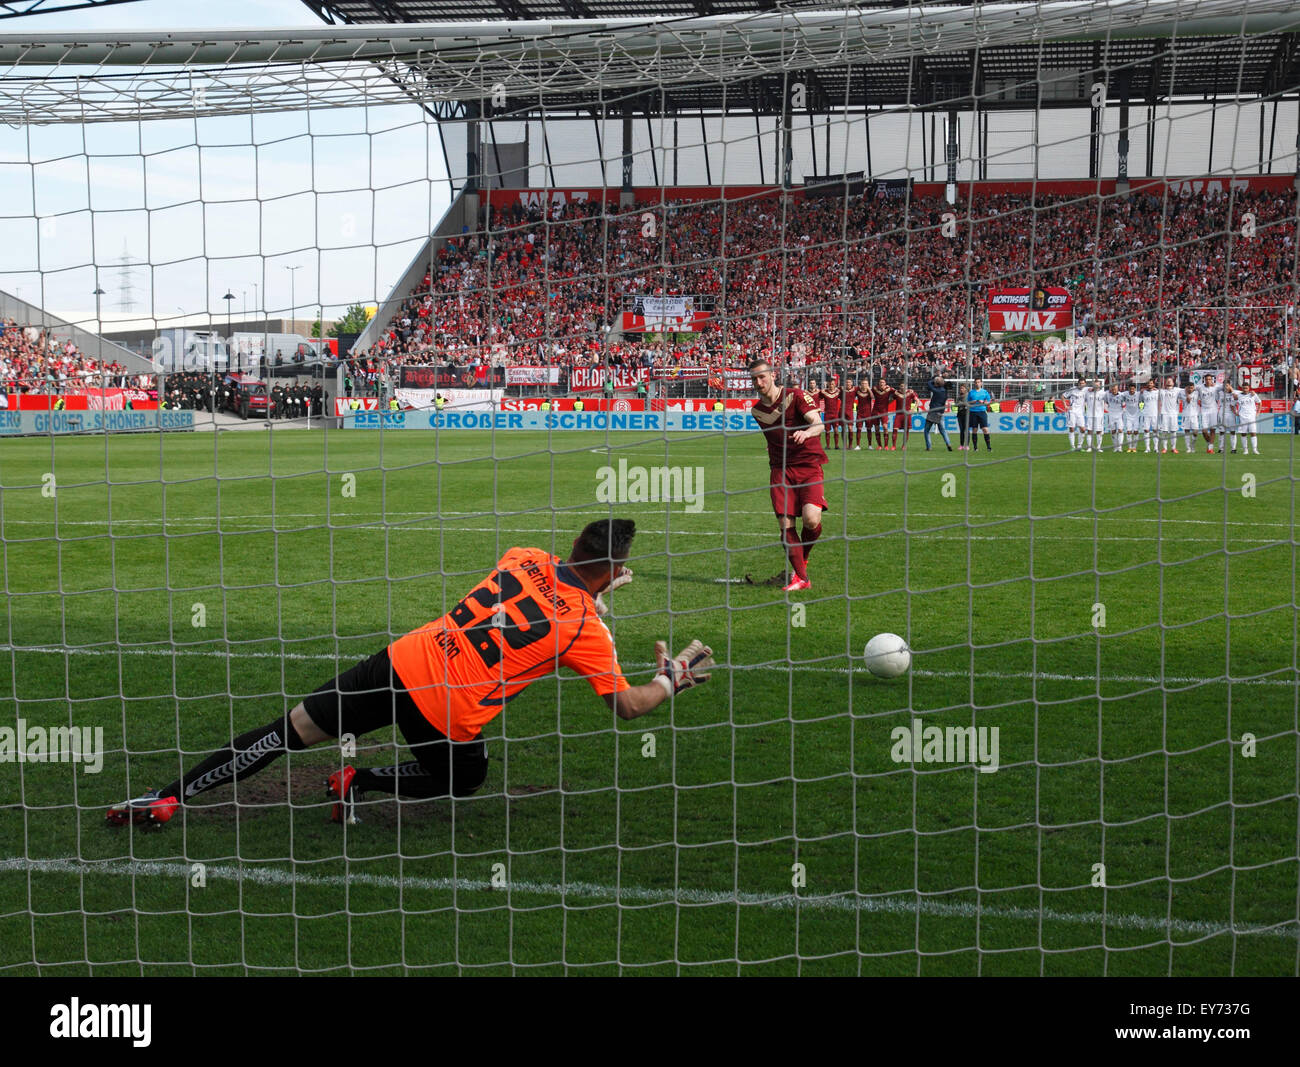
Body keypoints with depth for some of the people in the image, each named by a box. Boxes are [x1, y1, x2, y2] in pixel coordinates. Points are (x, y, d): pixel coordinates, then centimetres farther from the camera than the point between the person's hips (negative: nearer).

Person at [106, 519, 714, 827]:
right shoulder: (587, 627, -6)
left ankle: (170, 798, 3)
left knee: (292, 731, 8)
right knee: (464, 780, 27)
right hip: (450, 717, -4)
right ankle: (364, 781, 7)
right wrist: (673, 679, 20)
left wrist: (594, 591, 33)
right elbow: (627, 706, 2)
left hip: (403, 662, 4)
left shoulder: (526, 558, 7)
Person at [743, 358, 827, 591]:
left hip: (809, 466, -4)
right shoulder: (756, 410, 11)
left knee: (811, 518, -22)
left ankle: (802, 561, 7)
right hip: (781, 470, 4)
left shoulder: (796, 396, -5)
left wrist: (806, 433, -39)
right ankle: (801, 578, 4)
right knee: (785, 524, -8)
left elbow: (818, 424, -19)